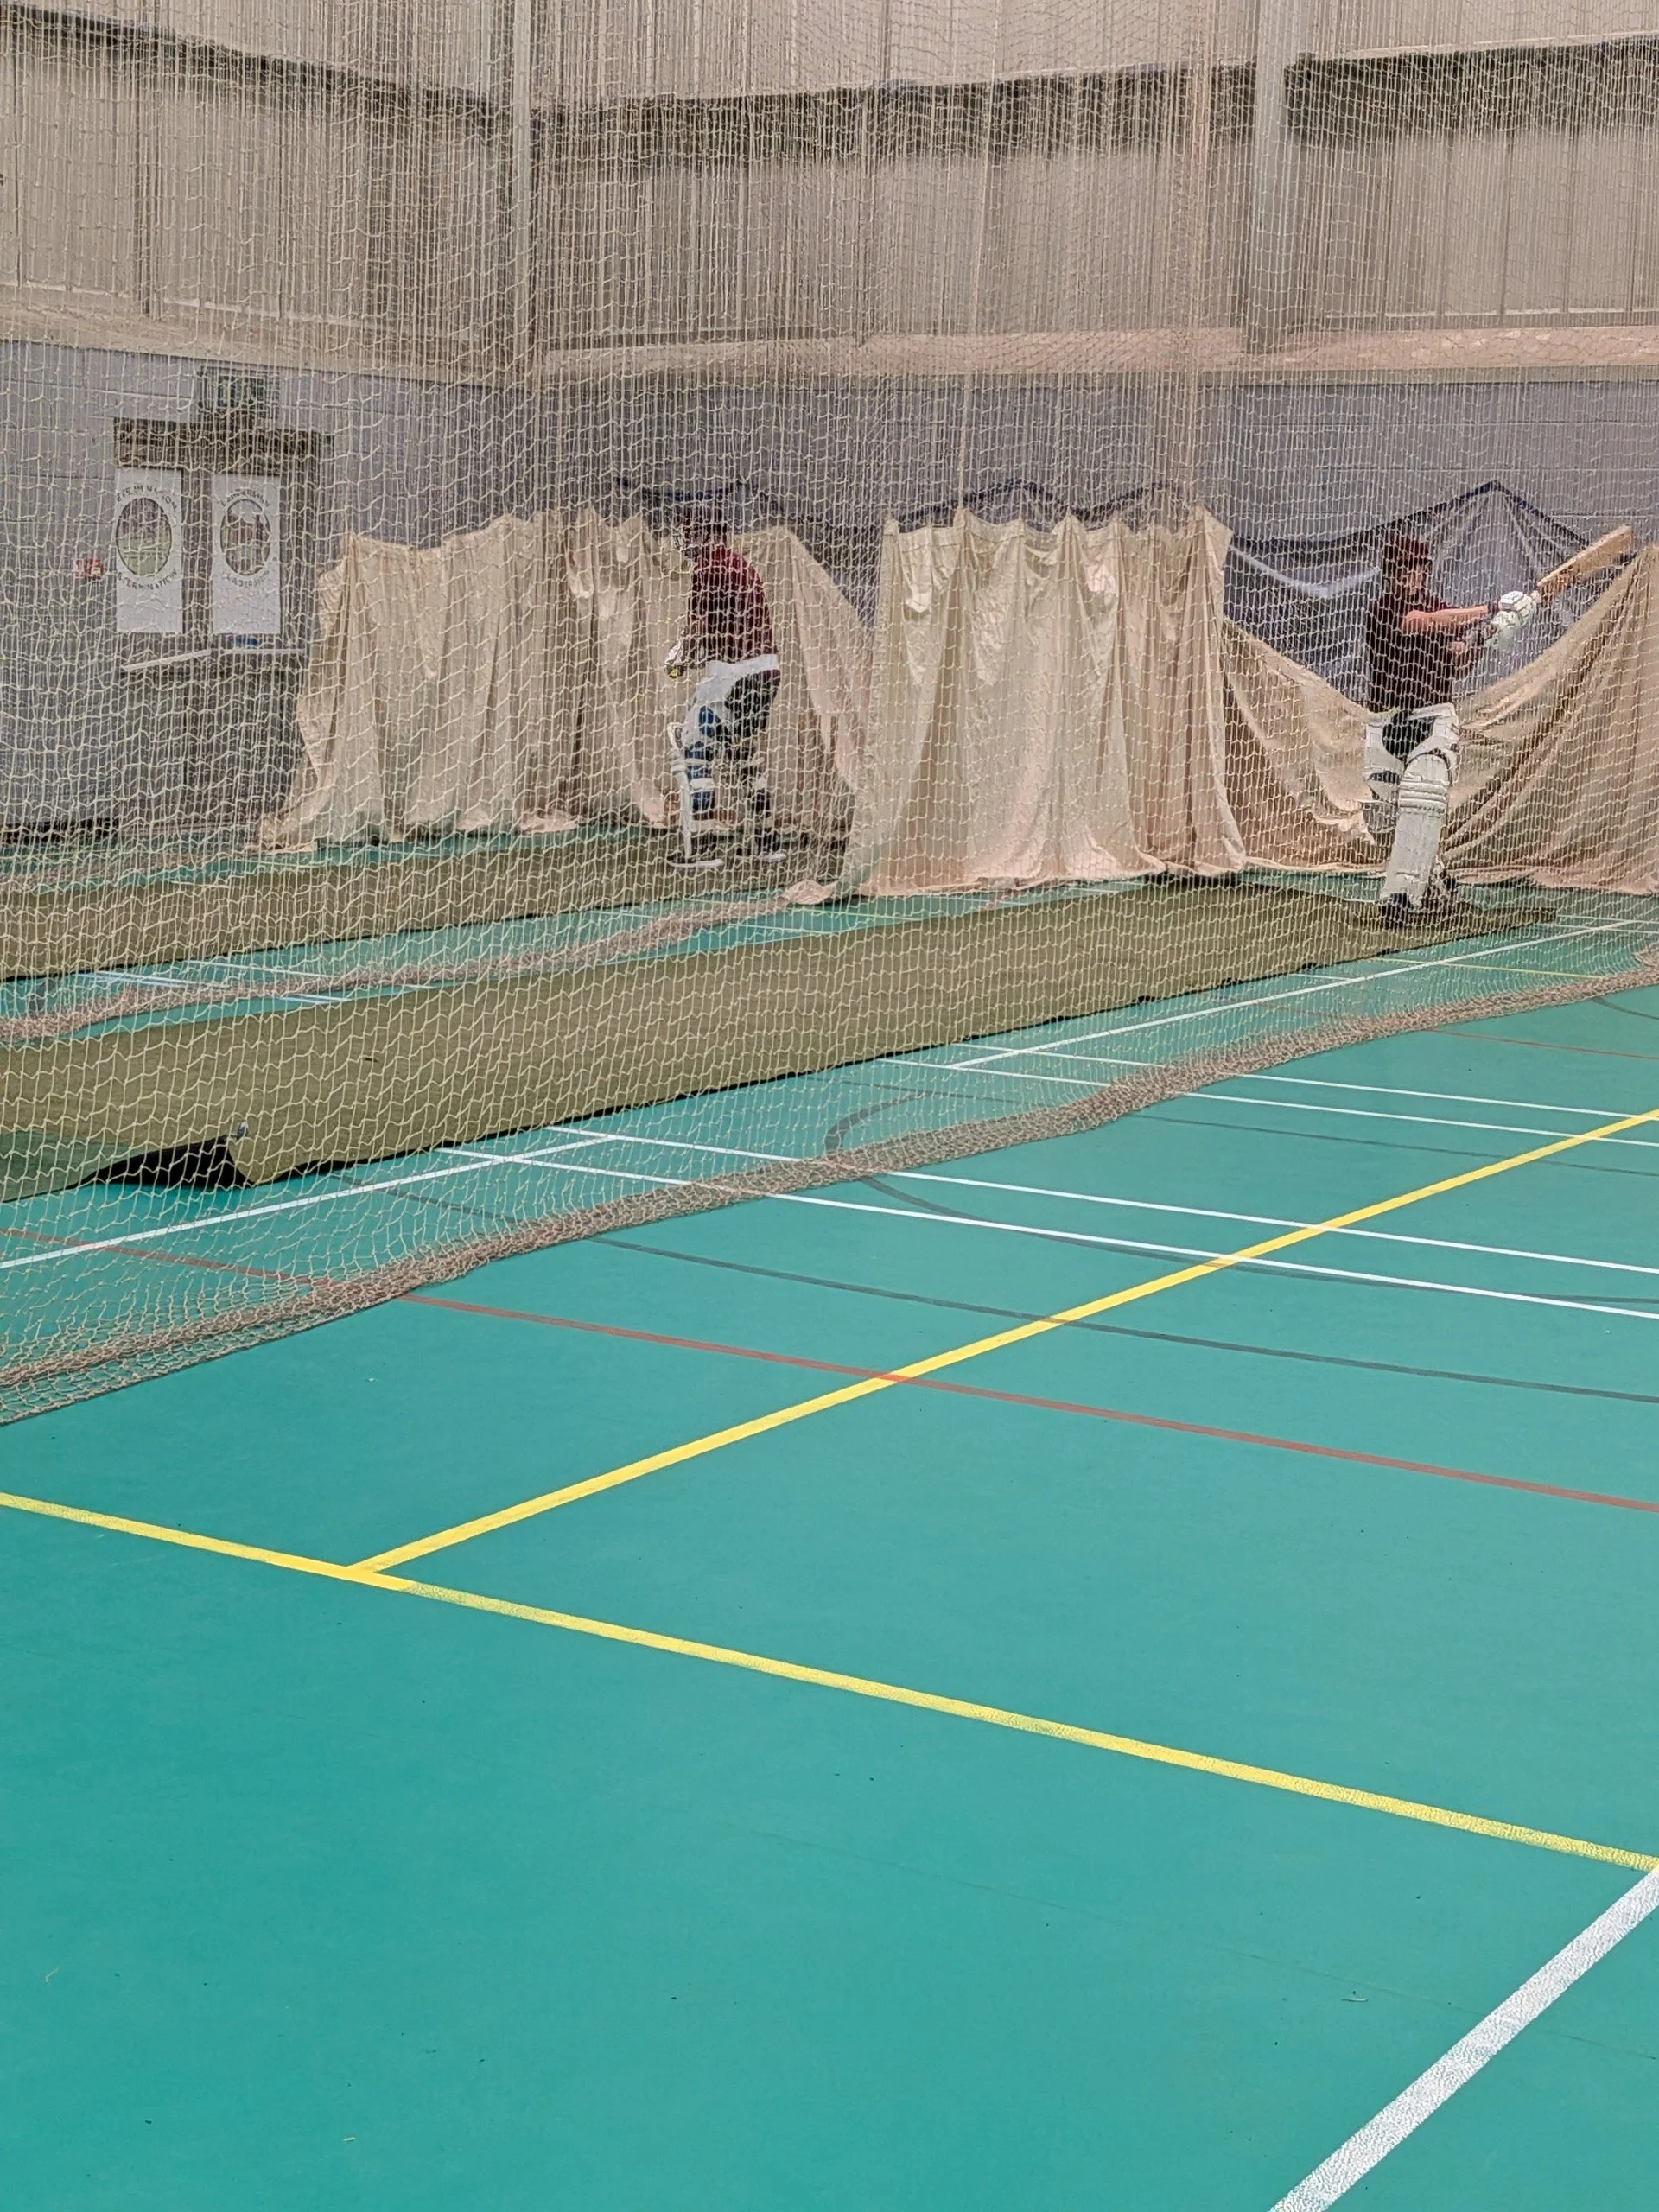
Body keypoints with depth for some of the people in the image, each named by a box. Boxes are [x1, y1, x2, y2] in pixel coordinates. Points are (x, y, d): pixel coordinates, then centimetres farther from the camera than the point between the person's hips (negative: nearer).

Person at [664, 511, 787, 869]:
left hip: (731, 674, -9)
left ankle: (702, 848, -10)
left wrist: (684, 655, 2)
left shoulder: (709, 567, -11)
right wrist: (690, 651, 12)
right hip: (766, 668, 9)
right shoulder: (741, 564, 17)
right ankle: (766, 843, 25)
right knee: (746, 753, 22)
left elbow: (704, 625, -15)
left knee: (693, 751, -5)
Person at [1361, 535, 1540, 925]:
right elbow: (1421, 622, -22)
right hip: (1386, 723, -1)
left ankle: (1402, 898, -30)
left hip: (1434, 719, 1)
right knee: (1384, 818, -1)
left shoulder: (1440, 609, 12)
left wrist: (1478, 637, -9)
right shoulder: (1382, 609, -4)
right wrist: (1491, 609, -24)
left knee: (1421, 798, -22)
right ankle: (1436, 886, 23)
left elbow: (1456, 668, 10)